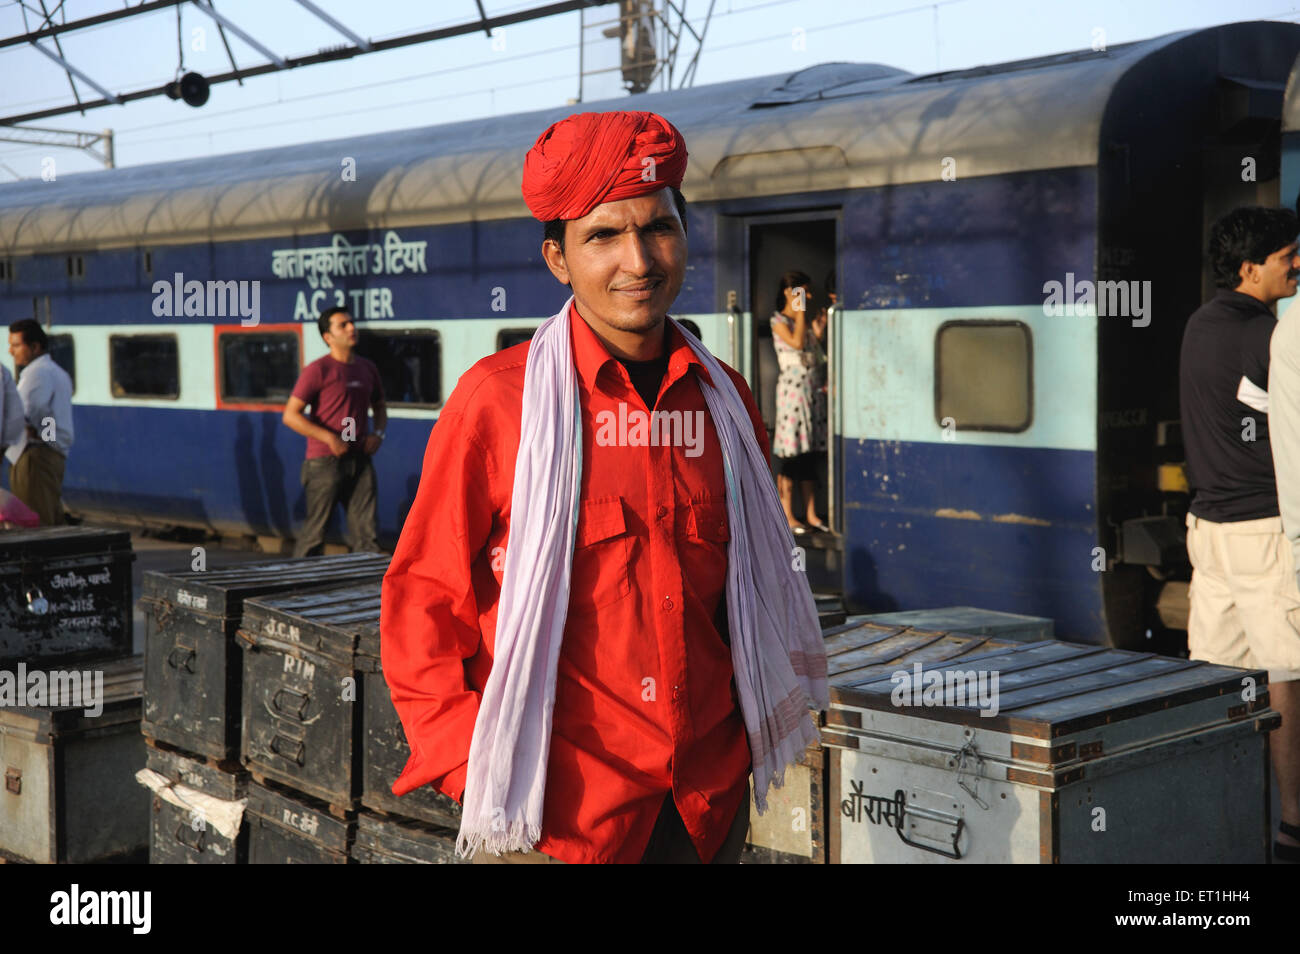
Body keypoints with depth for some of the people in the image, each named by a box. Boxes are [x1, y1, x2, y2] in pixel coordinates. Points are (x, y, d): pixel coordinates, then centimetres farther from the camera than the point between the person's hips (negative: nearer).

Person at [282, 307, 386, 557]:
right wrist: (329, 438, -18)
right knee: (314, 531, 1)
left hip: (360, 460, 5)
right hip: (325, 461, -5)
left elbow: (379, 407, 28)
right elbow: (290, 415, -10)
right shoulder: (318, 370, -6)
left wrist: (378, 433, 6)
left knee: (367, 531, -1)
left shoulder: (367, 368, 13)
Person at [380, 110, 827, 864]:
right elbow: (421, 604, -4)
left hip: (709, 803, 4)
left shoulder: (725, 401, 5)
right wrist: (472, 771, -11)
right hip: (555, 812, -4)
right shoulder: (497, 399, -7)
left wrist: (745, 732, 10)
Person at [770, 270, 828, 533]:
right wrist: (800, 311, -11)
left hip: (813, 390, 7)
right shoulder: (779, 321, -3)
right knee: (791, 455, -7)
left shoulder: (805, 322, 18)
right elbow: (797, 343, -18)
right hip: (792, 389, -7)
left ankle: (811, 514, 10)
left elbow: (816, 353, 18)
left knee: (811, 454, 7)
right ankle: (787, 516, -3)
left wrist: (821, 328, 10)